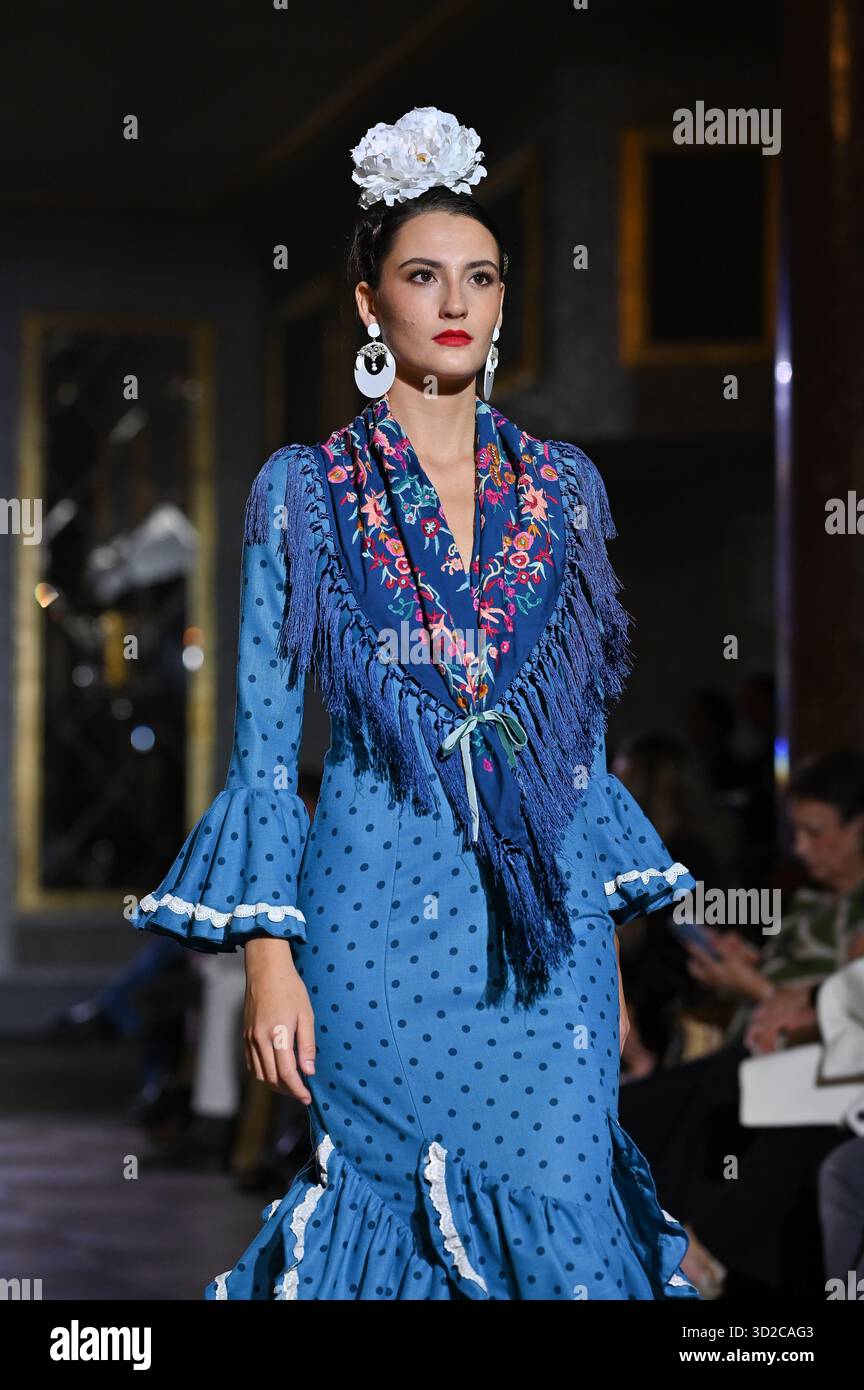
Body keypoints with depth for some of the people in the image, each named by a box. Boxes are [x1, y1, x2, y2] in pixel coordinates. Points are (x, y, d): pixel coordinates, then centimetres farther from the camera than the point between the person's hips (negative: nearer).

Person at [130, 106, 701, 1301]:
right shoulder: (304, 492, 1)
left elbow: (587, 733, 14)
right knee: (386, 1200, 3)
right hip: (379, 918, -2)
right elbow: (265, 739, -1)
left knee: (560, 1219, -3)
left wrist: (610, 945, 11)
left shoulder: (560, 486, 10)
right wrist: (267, 955, -8)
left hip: (543, 922, 2)